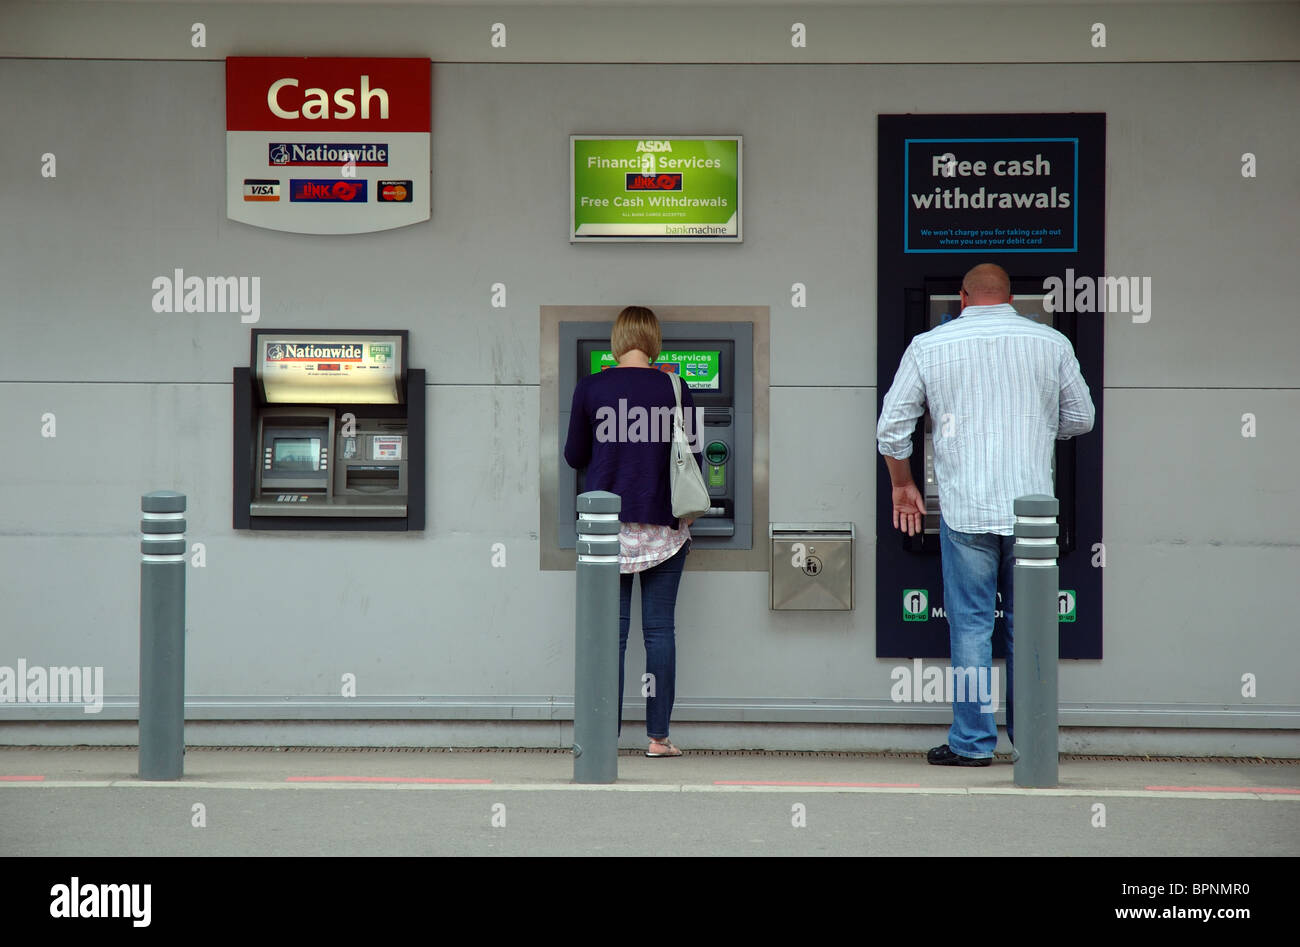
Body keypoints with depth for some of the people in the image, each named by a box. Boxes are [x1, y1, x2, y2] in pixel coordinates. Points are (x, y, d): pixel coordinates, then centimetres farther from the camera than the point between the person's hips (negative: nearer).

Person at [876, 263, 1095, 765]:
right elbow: (1080, 419, 15)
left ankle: (972, 741, 5)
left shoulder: (929, 346, 3)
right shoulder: (1051, 343, 5)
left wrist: (902, 485, 17)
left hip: (965, 511, -1)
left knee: (971, 625, 3)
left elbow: (892, 427, 2)